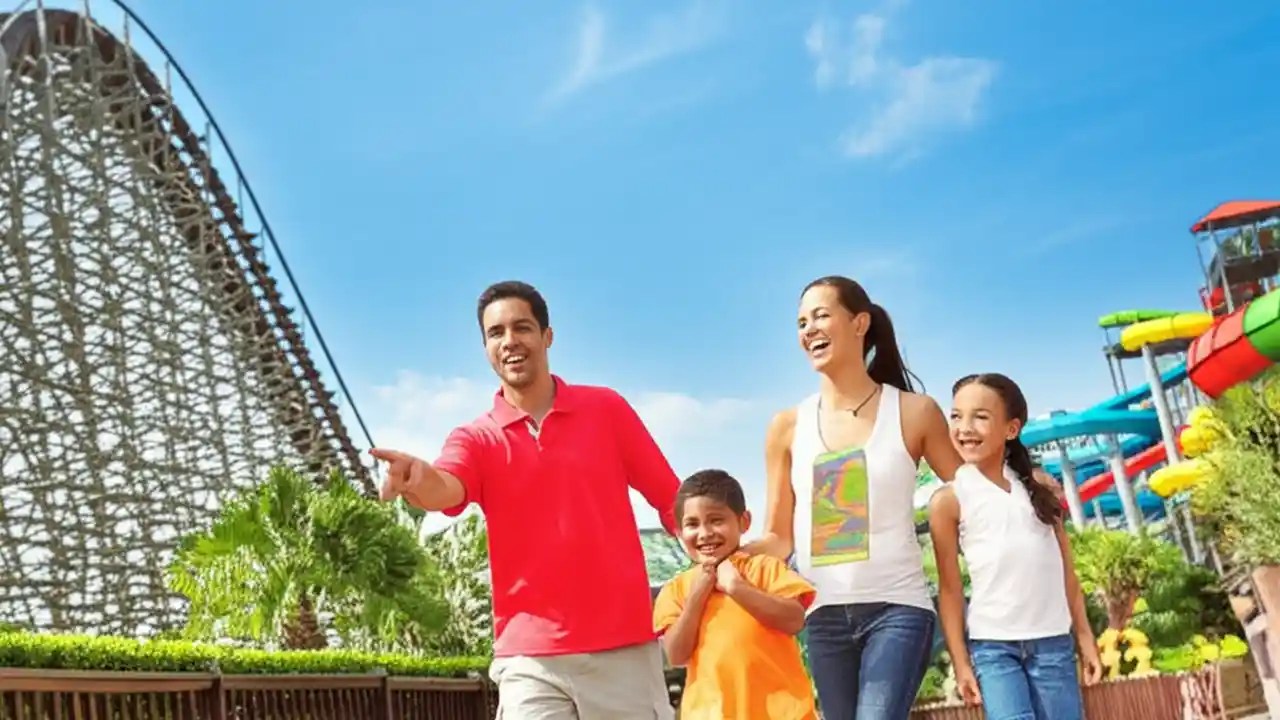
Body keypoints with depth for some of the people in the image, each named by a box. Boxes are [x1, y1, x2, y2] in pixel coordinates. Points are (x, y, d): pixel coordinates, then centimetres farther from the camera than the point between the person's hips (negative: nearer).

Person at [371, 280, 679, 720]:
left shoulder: (606, 408, 4)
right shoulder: (477, 438, 3)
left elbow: (671, 500, 8)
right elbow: (444, 488, -20)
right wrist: (419, 477, -44)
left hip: (624, 648, 0)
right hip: (530, 659, 0)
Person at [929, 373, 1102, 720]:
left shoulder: (1040, 487, 7)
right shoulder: (949, 500, -4)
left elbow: (1066, 569, 11)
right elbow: (950, 588, -3)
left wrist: (1084, 636, 10)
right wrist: (961, 662, -4)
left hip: (1053, 642, 3)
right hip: (993, 645, -3)